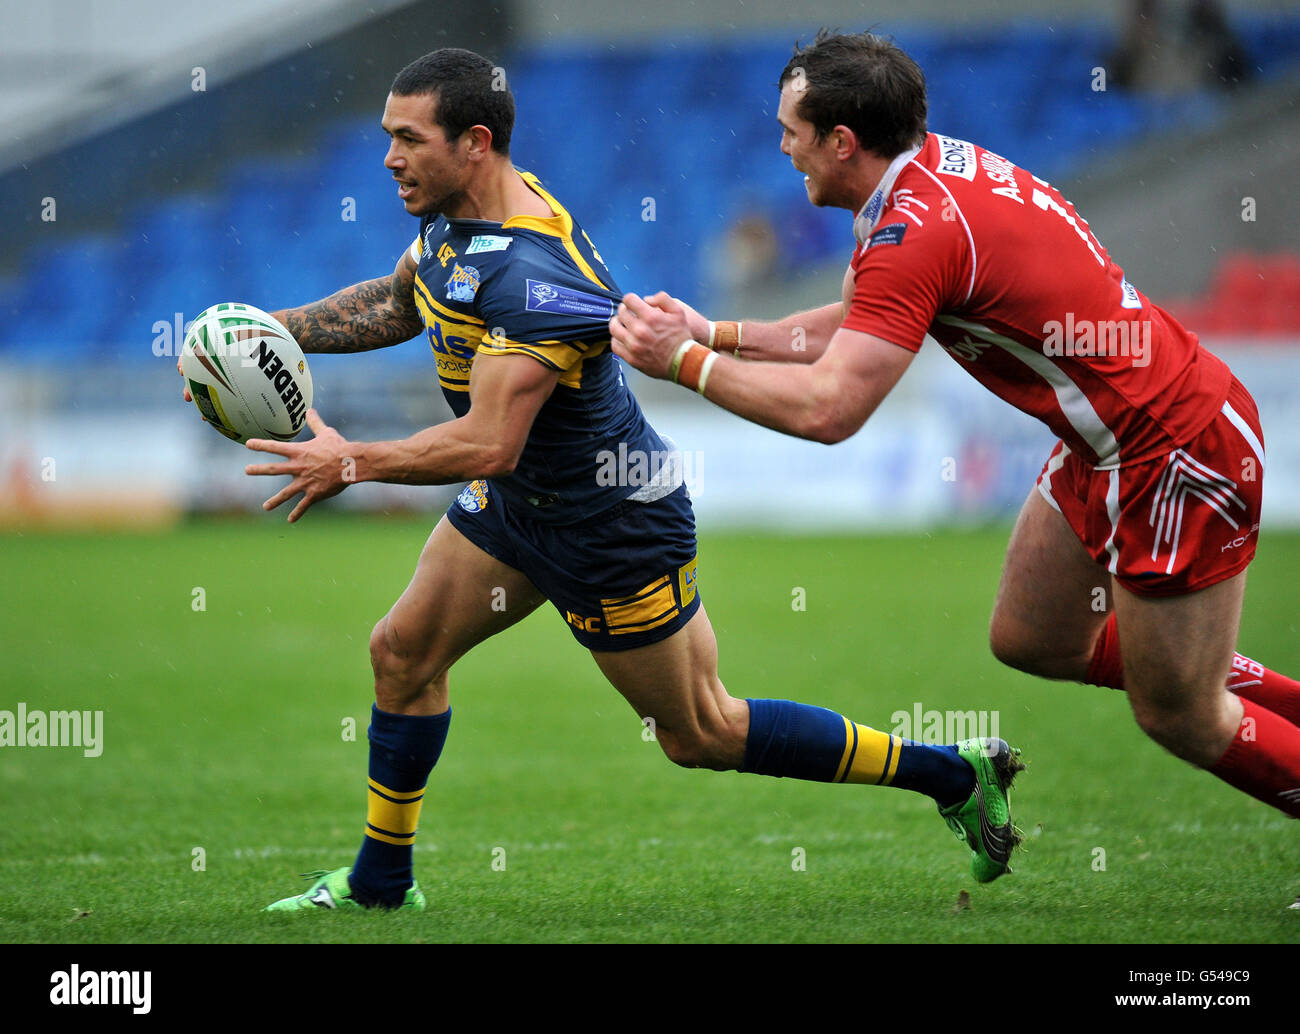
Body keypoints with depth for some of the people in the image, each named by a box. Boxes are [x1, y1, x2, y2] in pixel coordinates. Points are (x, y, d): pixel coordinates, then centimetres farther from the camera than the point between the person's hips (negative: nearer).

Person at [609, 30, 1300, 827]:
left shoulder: (916, 231, -25)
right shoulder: (941, 163, 4)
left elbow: (826, 409, -28)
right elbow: (855, 326, 17)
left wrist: (684, 361, -18)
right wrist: (718, 334, 11)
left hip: (1176, 453, -9)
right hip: (1108, 448, 9)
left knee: (1181, 722, 1)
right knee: (1030, 640, 20)